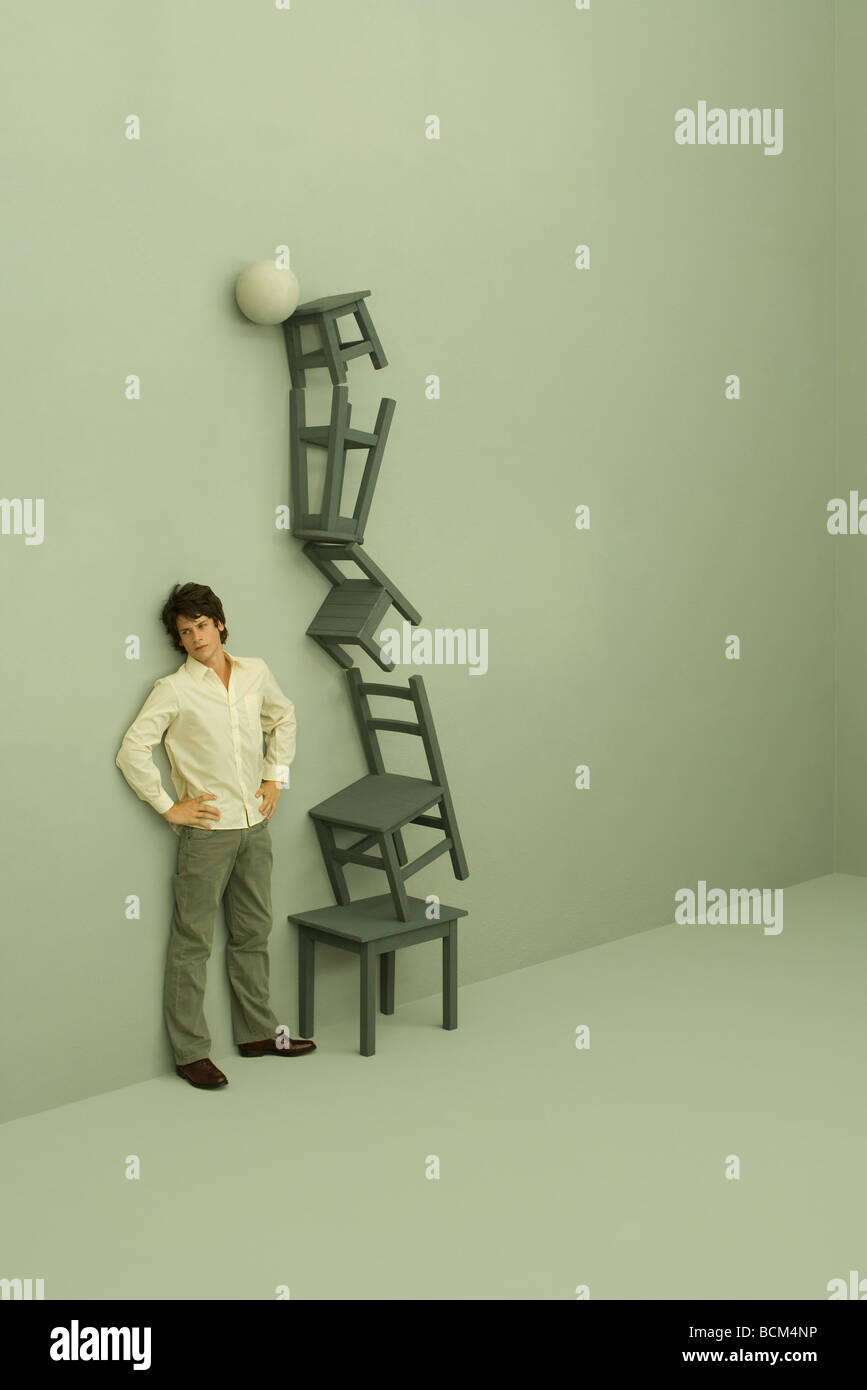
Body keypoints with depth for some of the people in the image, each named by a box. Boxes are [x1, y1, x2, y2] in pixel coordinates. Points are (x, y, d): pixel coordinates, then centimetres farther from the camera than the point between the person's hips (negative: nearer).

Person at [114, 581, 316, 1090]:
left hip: (255, 824, 5)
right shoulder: (174, 690, -9)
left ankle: (258, 1032, 28)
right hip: (207, 828, -5)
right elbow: (132, 750, -12)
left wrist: (276, 776, 14)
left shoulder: (255, 672, 6)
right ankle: (191, 1052, 8)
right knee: (193, 941, 1)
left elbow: (284, 716, 23)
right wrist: (168, 806, -12)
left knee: (254, 932, 15)